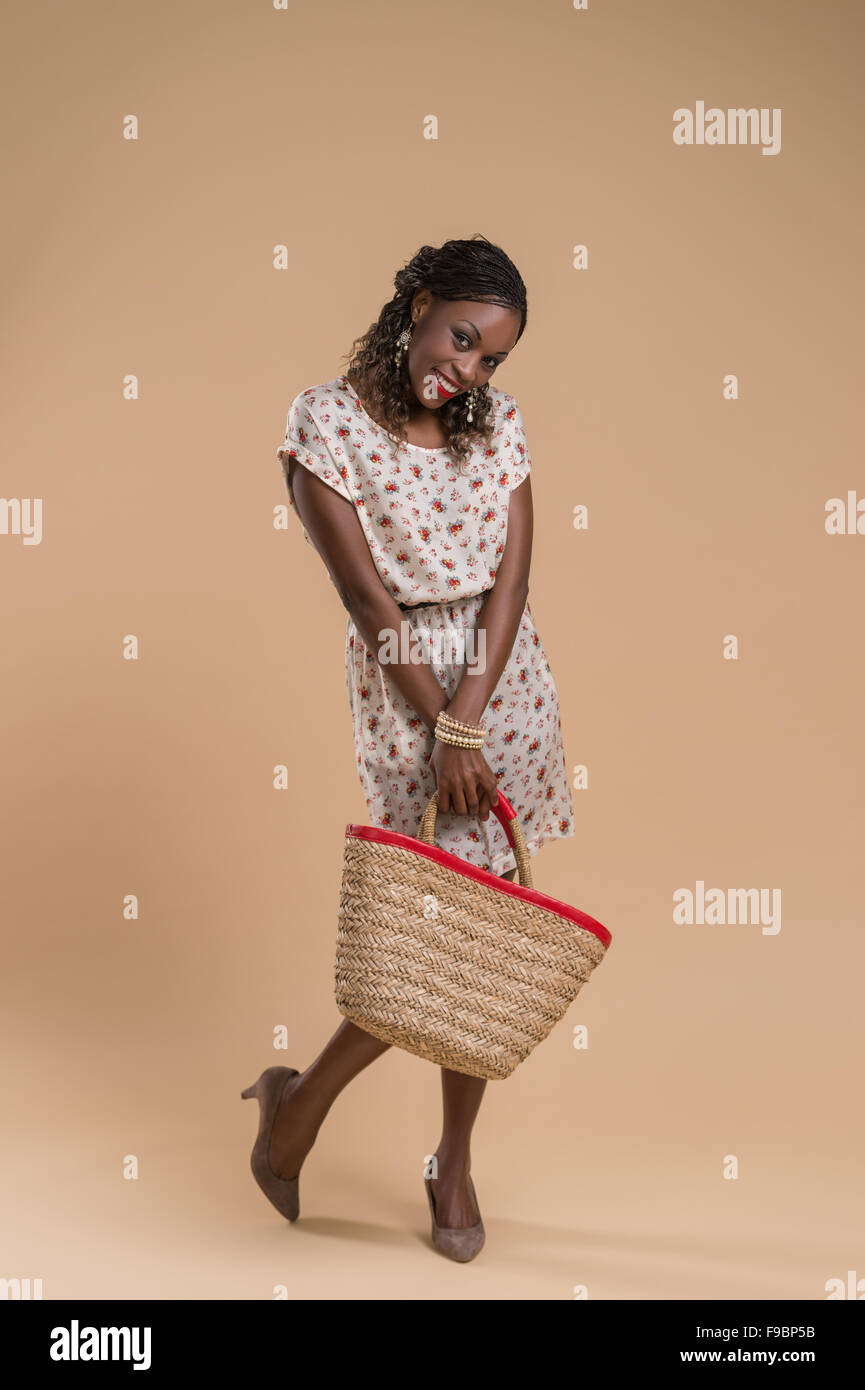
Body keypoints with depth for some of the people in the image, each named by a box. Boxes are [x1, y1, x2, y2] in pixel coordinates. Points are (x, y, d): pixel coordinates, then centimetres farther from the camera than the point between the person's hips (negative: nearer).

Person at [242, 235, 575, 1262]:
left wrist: (469, 720, -14)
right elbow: (370, 602, -12)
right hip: (405, 689, -5)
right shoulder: (327, 422, -8)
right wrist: (442, 732, -14)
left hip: (509, 685, 5)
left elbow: (511, 578, -2)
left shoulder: (497, 422, 5)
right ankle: (299, 1101, 14)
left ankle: (454, 1162, 24)